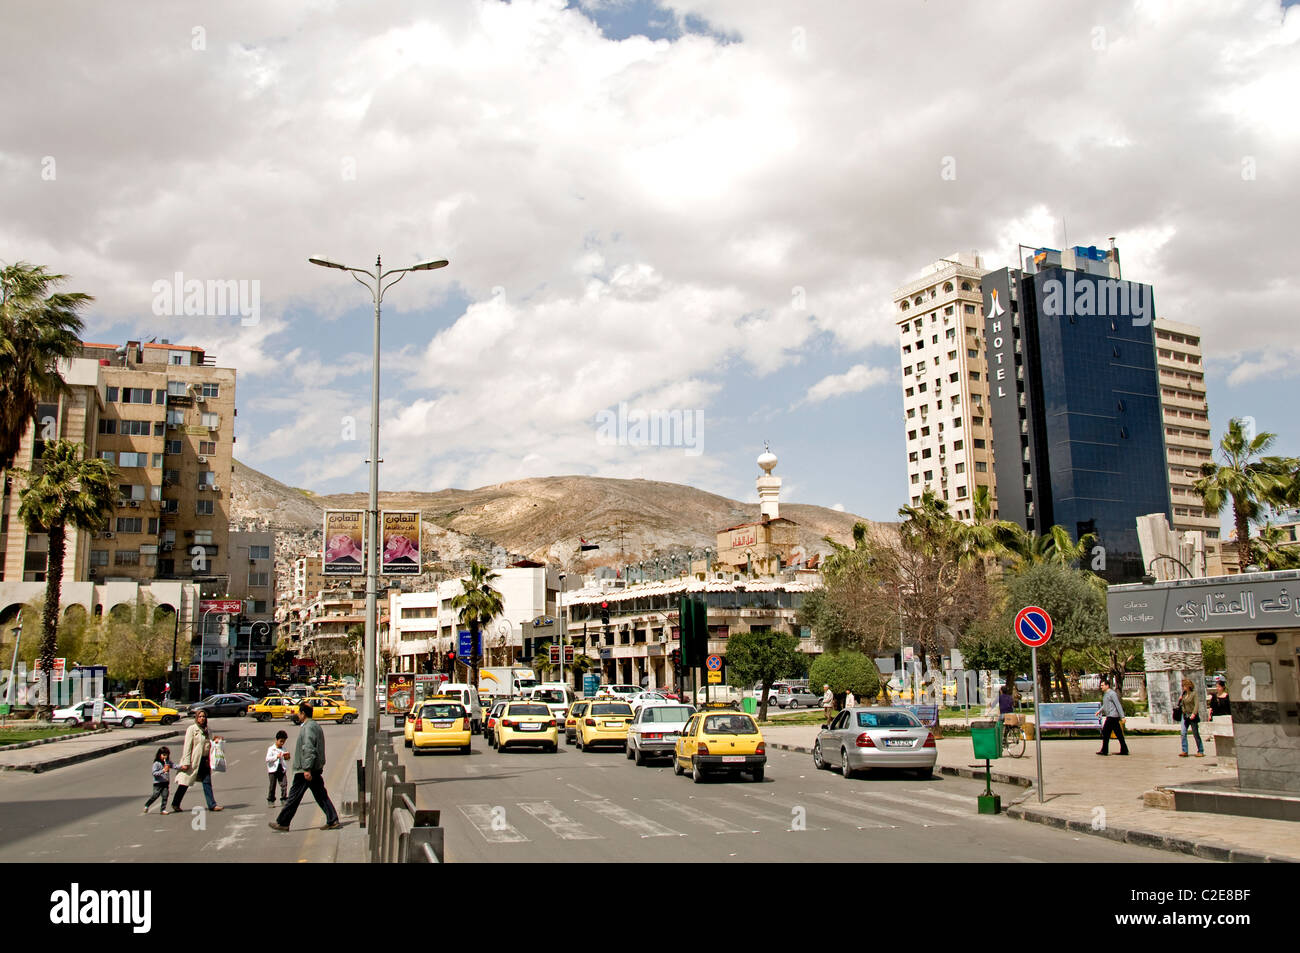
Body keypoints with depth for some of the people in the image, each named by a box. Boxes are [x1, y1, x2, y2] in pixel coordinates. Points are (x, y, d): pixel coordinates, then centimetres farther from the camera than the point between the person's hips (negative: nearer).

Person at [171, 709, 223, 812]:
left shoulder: (206, 729, 12)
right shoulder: (191, 729, -7)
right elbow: (187, 746, -12)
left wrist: (215, 740, 2)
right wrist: (186, 762, -17)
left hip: (205, 760, 6)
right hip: (194, 760, -6)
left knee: (207, 782, 4)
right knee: (185, 782, 5)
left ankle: (212, 805, 3)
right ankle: (175, 803, 21)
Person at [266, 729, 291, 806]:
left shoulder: (283, 749, 11)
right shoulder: (271, 749, -2)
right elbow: (267, 759, -13)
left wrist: (287, 757, 1)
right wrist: (276, 756, -23)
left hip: (282, 769, 4)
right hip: (273, 770, -4)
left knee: (284, 784, -3)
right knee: (272, 786, 3)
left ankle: (284, 800, 4)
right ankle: (270, 800, 14)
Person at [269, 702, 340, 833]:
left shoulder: (308, 727, -15)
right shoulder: (316, 726, 16)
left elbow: (308, 749, -22)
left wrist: (307, 769, -24)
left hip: (304, 769, -9)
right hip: (316, 769, 9)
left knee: (294, 797, 1)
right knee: (321, 796, 7)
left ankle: (282, 823, 11)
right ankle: (333, 821, 1)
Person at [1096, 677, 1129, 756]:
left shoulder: (1112, 694, -12)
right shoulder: (1105, 694, 17)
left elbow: (1118, 705, -16)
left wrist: (1122, 716, -19)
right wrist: (1100, 711, 22)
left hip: (1112, 716, -10)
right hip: (1110, 716, 10)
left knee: (1105, 732, -9)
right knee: (1118, 733, 9)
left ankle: (1104, 751, -7)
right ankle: (1124, 750, 12)